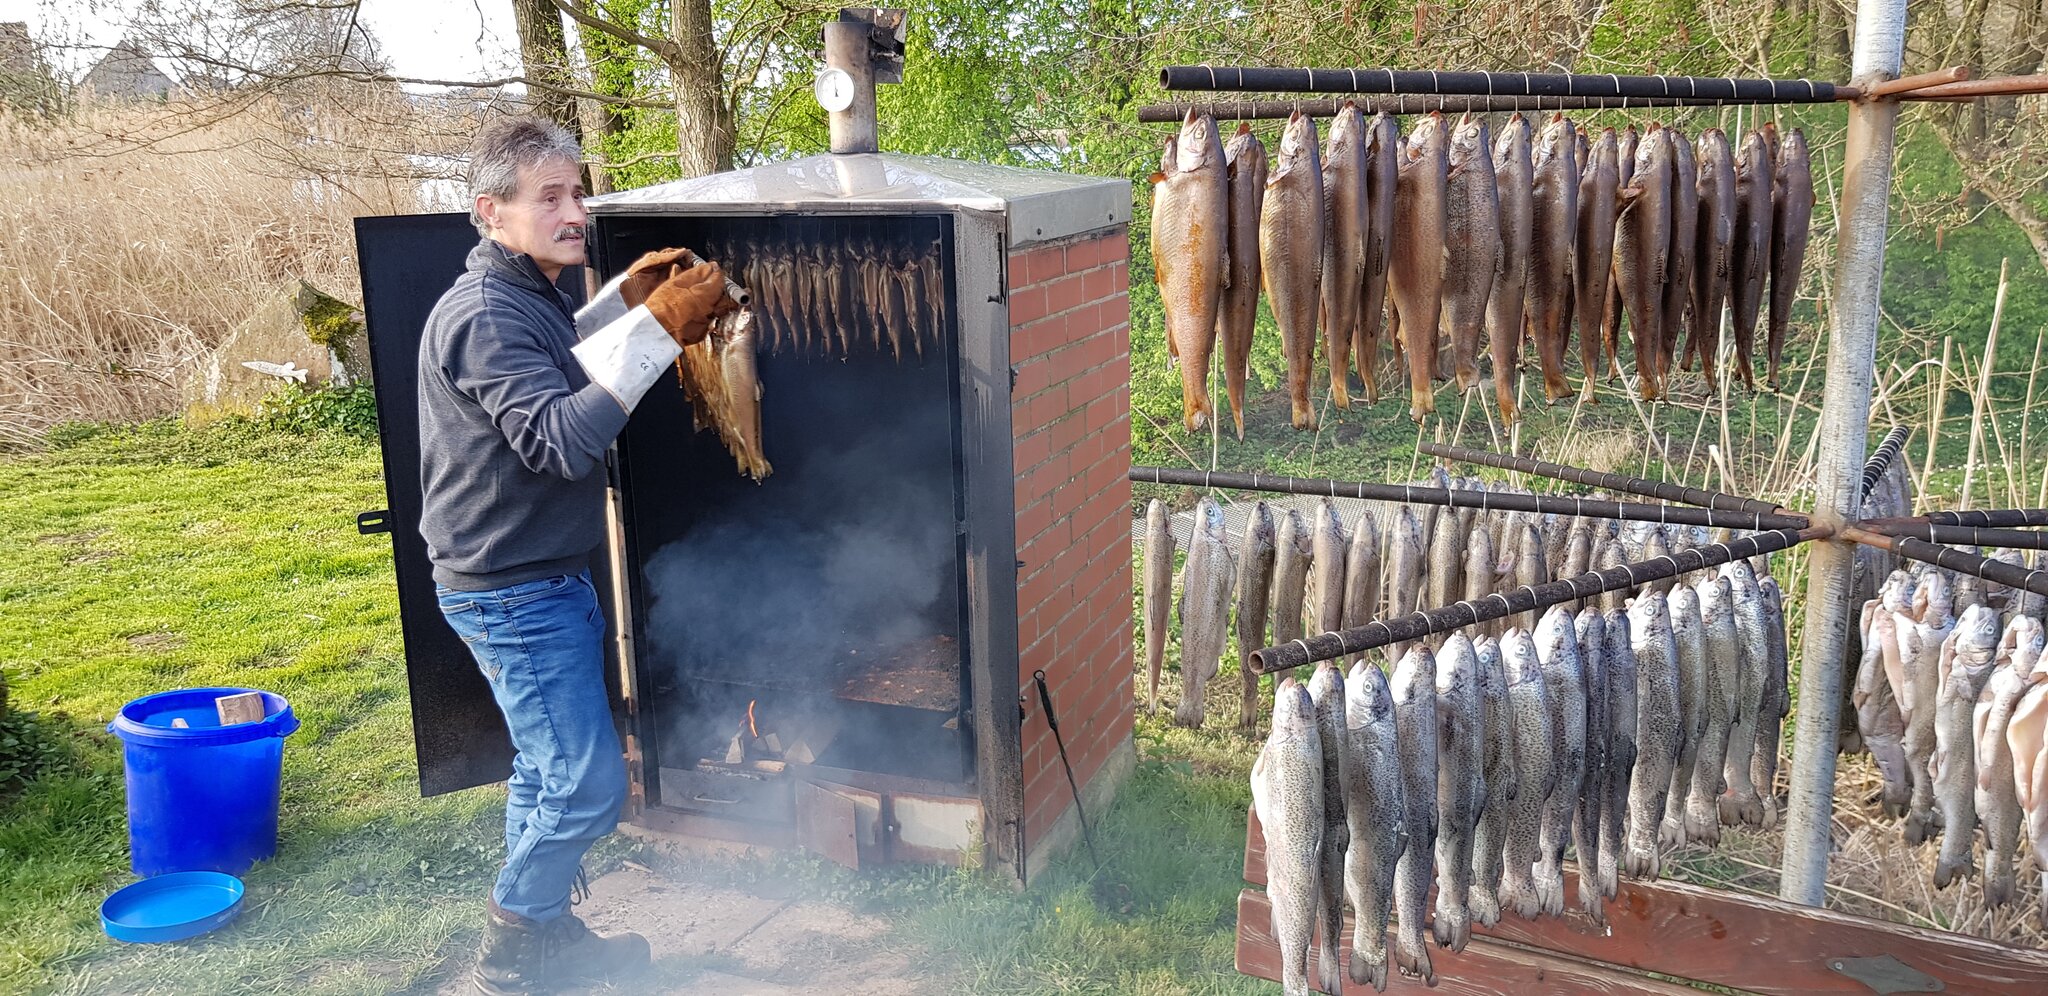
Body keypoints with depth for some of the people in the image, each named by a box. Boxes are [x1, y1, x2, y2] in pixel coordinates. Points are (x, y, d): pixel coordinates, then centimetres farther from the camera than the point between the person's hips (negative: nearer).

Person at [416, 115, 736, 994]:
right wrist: (657, 330, -37)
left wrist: (625, 297, 14)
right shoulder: (486, 317, -23)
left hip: (540, 580, 10)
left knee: (548, 770, 20)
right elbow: (562, 440, -34)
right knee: (586, 785, -4)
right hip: (513, 593, -10)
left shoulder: (523, 297, 9)